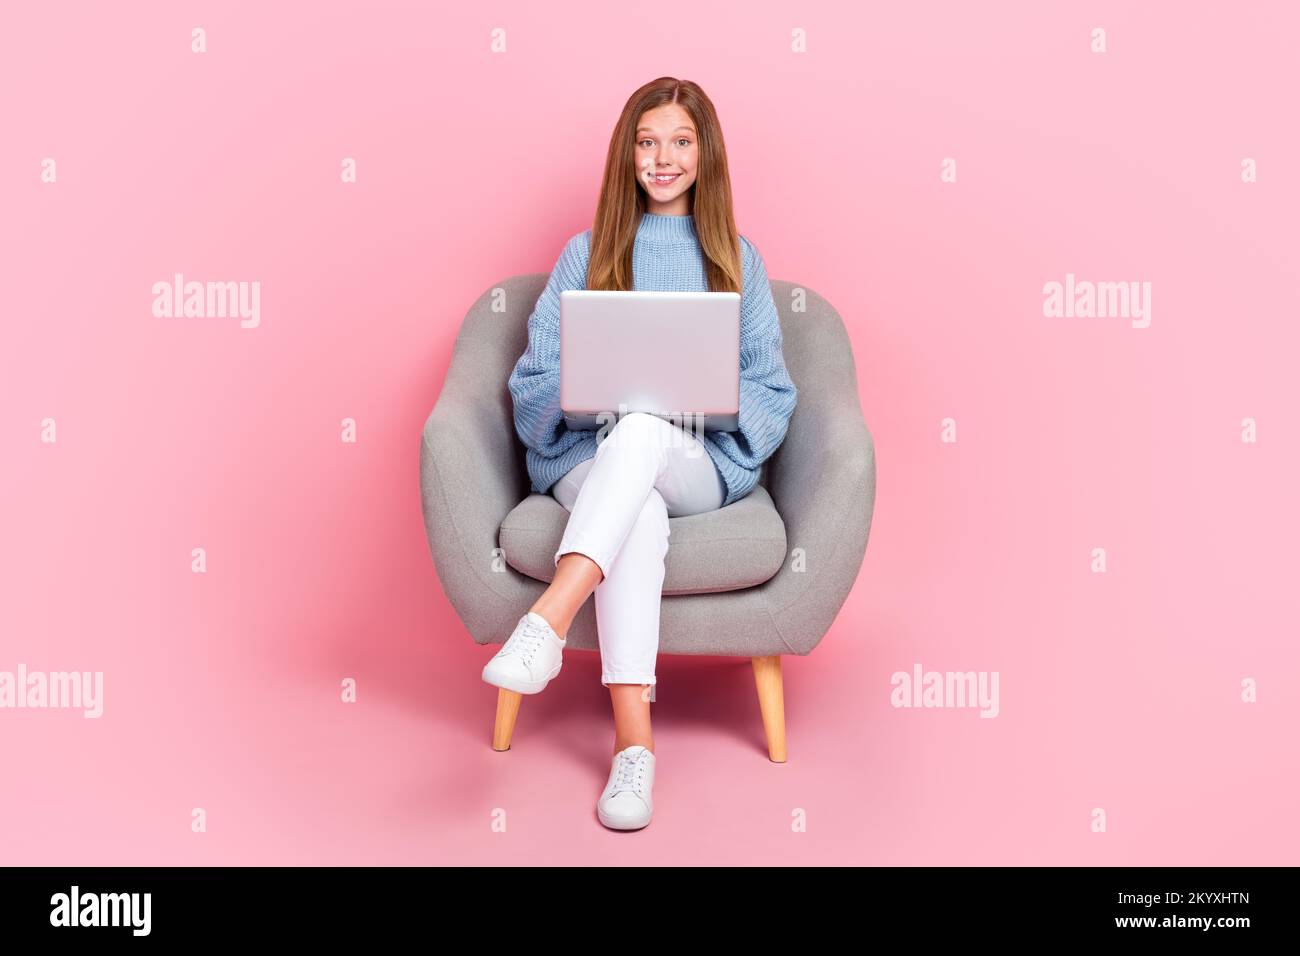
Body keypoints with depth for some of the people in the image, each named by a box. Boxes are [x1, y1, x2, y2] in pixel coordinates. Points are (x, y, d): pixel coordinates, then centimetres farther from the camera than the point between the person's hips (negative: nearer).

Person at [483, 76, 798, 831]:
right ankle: (634, 738, -42)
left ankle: (550, 620, -50)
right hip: (593, 461, 0)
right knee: (639, 514, -37)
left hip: (701, 464, 0)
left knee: (641, 426, -37)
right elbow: (535, 382, 9)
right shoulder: (586, 254, 17)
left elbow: (773, 394, 10)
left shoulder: (738, 259, 17)